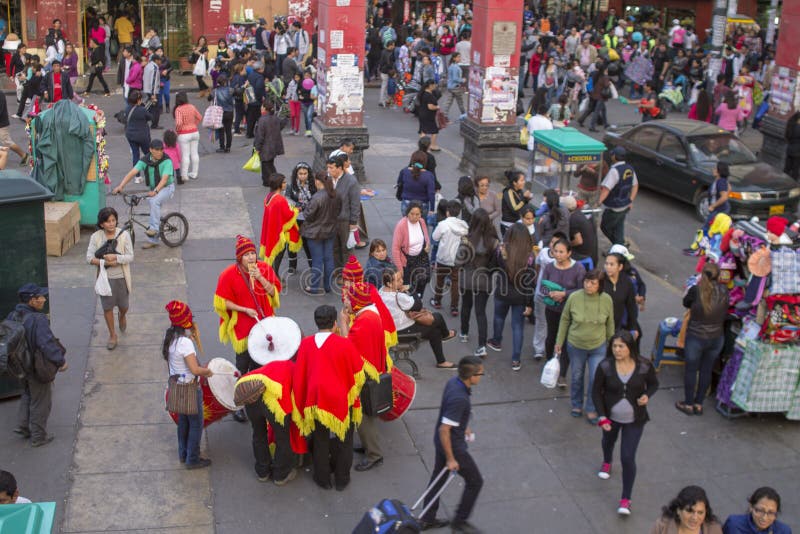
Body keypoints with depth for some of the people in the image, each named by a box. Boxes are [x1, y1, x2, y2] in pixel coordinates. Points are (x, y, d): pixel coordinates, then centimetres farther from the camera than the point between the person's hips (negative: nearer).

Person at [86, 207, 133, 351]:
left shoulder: (124, 235, -12)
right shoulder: (95, 237, -8)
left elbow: (130, 257, -12)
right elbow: (89, 257, -9)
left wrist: (116, 257, -28)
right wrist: (105, 262, -24)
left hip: (121, 278, 0)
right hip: (105, 277, 1)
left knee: (123, 305, 14)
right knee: (107, 307, 8)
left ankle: (122, 317, 51)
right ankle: (112, 334, 27)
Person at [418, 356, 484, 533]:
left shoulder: (453, 382, -7)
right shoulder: (459, 398, -35)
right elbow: (444, 429, -31)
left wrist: (464, 426, 24)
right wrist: (450, 459, -22)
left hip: (442, 441, 9)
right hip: (453, 445, -9)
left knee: (437, 478, 21)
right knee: (475, 481, 10)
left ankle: (427, 519, 35)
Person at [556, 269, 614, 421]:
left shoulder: (607, 300, -15)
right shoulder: (574, 297, -18)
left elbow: (610, 324, 0)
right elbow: (565, 320, -4)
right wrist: (559, 342, 2)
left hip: (598, 347, 0)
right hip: (576, 345, 0)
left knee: (596, 379, 1)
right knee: (577, 377, 18)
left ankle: (591, 409, 25)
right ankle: (577, 405, 42)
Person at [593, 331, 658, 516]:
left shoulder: (644, 366, -18)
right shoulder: (605, 366, -19)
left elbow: (654, 384, 1)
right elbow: (596, 392, -10)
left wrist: (647, 395, -21)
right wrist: (602, 417, -18)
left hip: (634, 419, -2)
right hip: (611, 416, 2)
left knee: (628, 457, -7)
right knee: (609, 440, 30)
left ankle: (626, 499, 5)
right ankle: (607, 463, 66)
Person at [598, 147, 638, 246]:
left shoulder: (614, 171, -25)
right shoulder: (630, 169, 2)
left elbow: (606, 189, -32)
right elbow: (635, 185, 13)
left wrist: (598, 202, -33)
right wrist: (630, 200, 16)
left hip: (614, 208, -8)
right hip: (625, 207, 8)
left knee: (605, 227, 11)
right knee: (618, 229, 17)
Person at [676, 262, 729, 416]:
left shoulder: (696, 290, -18)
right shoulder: (724, 291, -9)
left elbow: (686, 303, 3)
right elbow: (725, 315, 1)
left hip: (695, 337, -3)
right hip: (716, 338, 3)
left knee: (691, 369, 12)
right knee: (706, 370, 16)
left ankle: (688, 404, 22)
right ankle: (698, 404, 26)